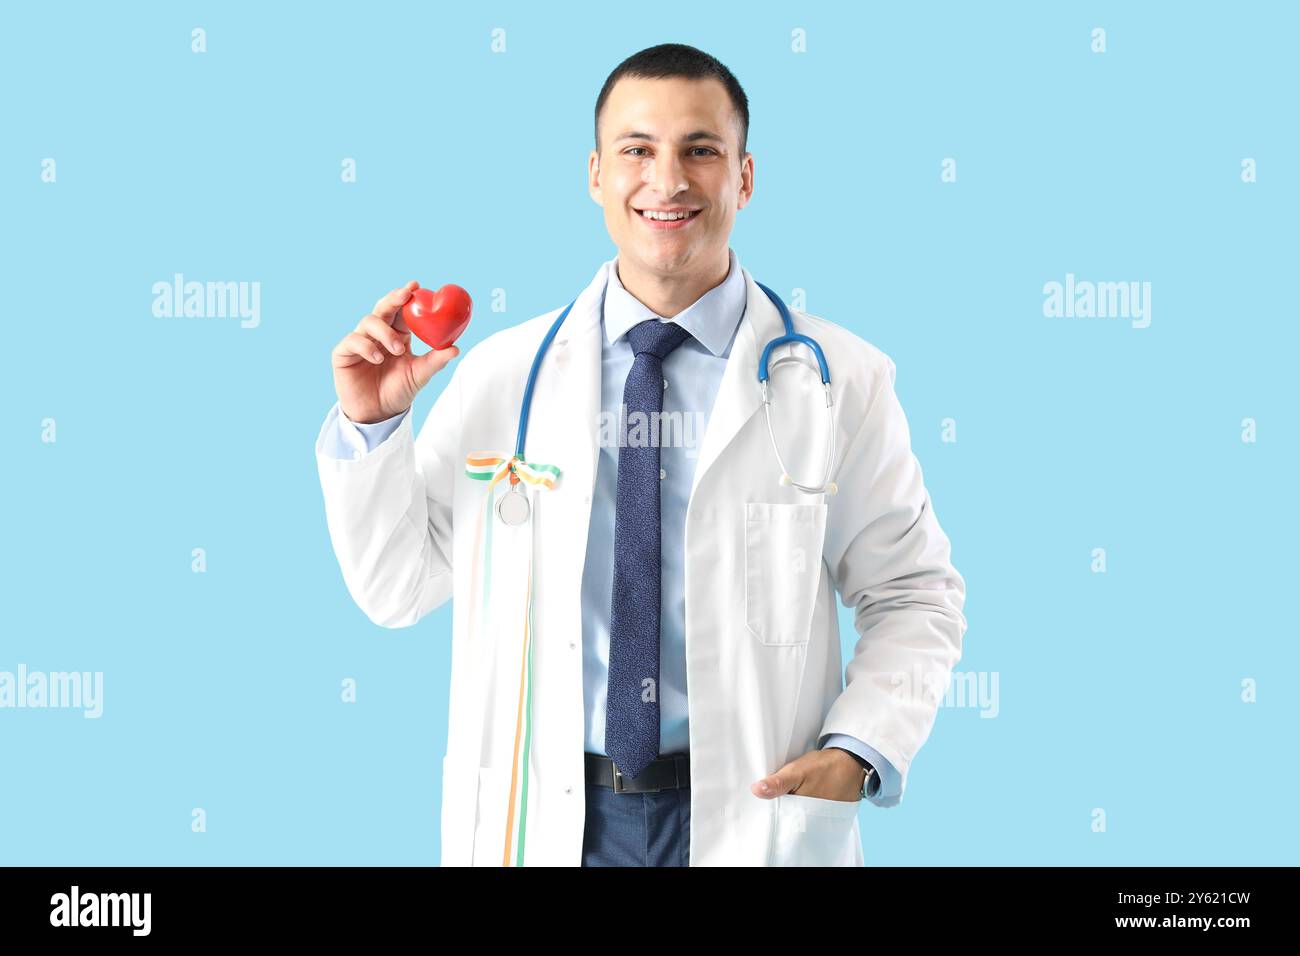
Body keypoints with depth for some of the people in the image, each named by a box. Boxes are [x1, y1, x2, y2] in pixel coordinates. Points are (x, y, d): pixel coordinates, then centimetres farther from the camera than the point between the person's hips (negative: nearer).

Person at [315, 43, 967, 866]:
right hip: (544, 821, 1)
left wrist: (860, 752, -14)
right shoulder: (501, 375, 0)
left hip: (753, 819, -1)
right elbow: (396, 588, 4)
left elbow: (914, 598, 1)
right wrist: (369, 426, -10)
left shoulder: (841, 381, -3)